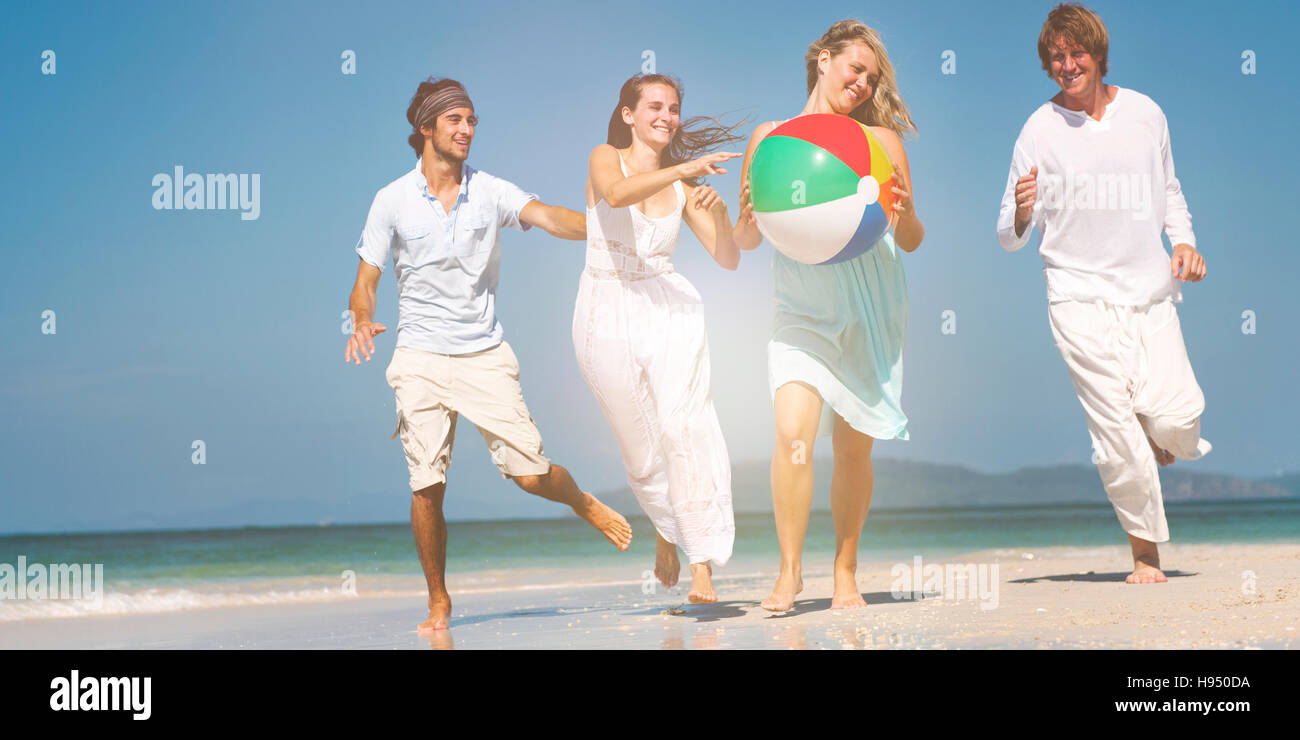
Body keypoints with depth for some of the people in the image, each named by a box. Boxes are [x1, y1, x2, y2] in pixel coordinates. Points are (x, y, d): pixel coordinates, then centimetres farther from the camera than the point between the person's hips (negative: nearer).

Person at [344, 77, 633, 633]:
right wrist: (362, 322, -20)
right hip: (421, 359, 0)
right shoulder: (392, 201, 2)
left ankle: (582, 503, 29)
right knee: (427, 487, -6)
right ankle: (438, 601, 13)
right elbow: (366, 279, 2)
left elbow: (548, 218, -14)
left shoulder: (490, 191, 2)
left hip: (485, 356, 0)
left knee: (530, 473, -6)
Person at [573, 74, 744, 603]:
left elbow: (729, 259, 8)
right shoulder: (606, 158, 2)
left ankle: (702, 565, -20)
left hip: (669, 308, 1)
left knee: (683, 425, -18)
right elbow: (615, 194, -24)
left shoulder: (682, 187, 10)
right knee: (640, 445, 7)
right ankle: (666, 529, 38)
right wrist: (683, 169, -32)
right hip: (607, 314, -1)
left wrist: (718, 212, -11)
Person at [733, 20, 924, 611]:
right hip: (800, 310, -1)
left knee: (853, 446, 5)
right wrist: (748, 216, -13)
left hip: (869, 310, 1)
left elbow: (911, 241, 6)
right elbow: (747, 240, 10)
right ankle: (789, 570, -7)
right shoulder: (771, 137, 6)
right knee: (793, 433, -18)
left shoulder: (879, 140, 5)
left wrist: (904, 211, -15)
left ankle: (845, 572, 19)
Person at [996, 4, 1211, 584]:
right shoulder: (1040, 130, -1)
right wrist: (1021, 214, -24)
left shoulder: (1145, 114, 8)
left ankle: (1160, 441, 24)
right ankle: (1145, 550, 10)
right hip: (1081, 298, -2)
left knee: (1178, 417, -14)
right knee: (1117, 436, -9)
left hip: (1150, 293, 2)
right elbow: (1009, 239, -1)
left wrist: (1183, 241, 6)